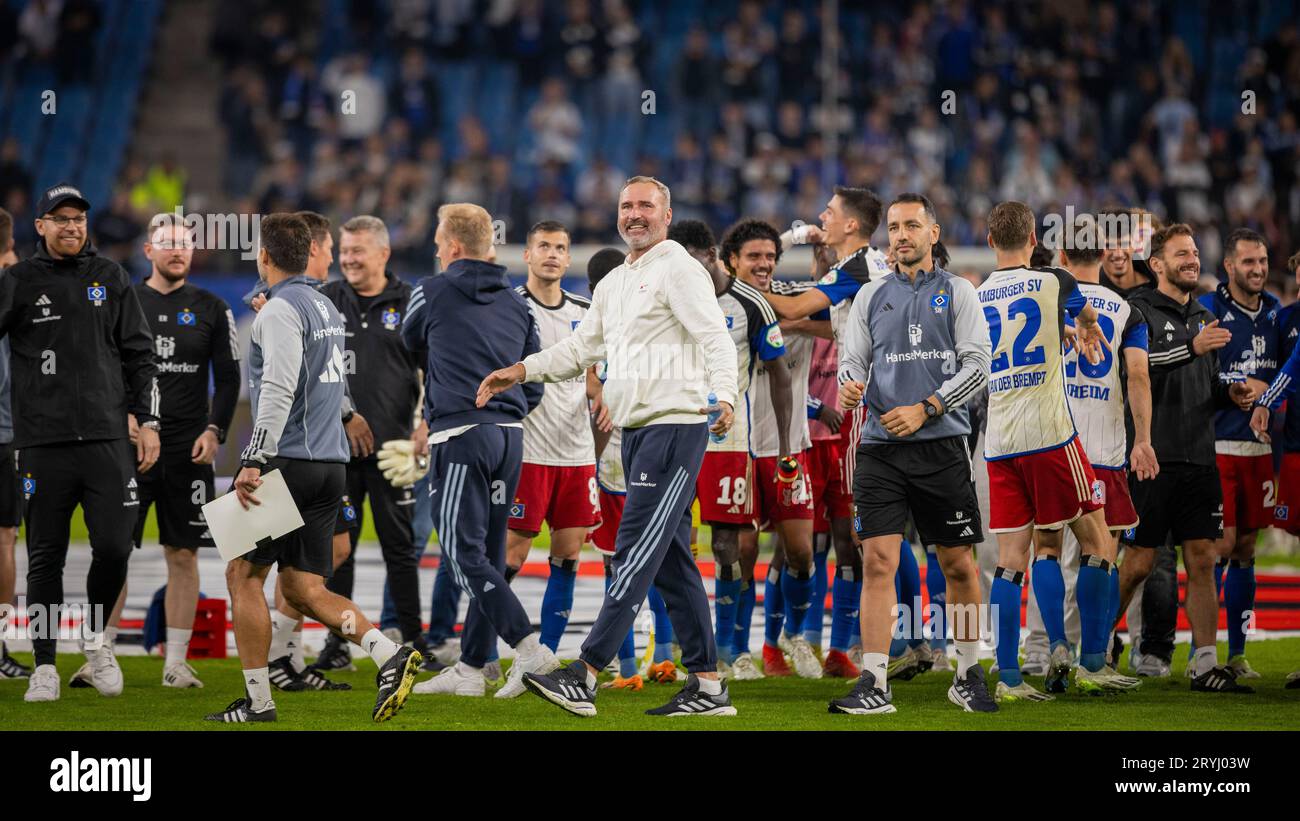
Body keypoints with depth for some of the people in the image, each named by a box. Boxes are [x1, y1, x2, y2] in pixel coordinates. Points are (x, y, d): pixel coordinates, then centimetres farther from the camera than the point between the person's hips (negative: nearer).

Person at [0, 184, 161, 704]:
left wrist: (148, 421, 8)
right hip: (43, 442, -1)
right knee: (45, 558, 3)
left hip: (106, 440, 1)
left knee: (114, 548, -7)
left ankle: (97, 637, 19)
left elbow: (140, 355, 13)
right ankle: (44, 666, 11)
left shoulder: (110, 279, 11)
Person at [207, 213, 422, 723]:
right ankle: (390, 656, -11)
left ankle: (258, 701, 1)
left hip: (288, 460, -8)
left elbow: (278, 389, -21)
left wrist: (254, 461, -24)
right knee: (303, 589, 7)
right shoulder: (325, 308, 18)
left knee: (243, 574, 2)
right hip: (330, 464, 8)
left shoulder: (280, 309, -10)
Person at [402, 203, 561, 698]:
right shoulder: (516, 303, 13)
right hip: (510, 436, 7)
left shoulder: (432, 293, -1)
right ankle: (470, 667, 14)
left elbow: (407, 342, 18)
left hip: (459, 437, -7)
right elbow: (534, 385, 14)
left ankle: (529, 647, -21)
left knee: (464, 553, -8)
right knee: (488, 554, 10)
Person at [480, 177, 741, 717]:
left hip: (674, 425, -10)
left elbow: (715, 338, -18)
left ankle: (584, 677, -18)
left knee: (636, 554, -12)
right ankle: (707, 686, 10)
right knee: (672, 561, 8)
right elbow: (581, 349, 31)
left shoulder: (678, 269, -7)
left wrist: (724, 397, -33)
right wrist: (520, 372, 23)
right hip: (636, 431, 10)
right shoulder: (614, 284, 21)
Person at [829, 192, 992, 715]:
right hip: (880, 446, 1)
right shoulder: (870, 296, 13)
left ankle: (969, 676, 19)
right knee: (878, 561, -8)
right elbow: (852, 359, 14)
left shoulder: (957, 293, 6)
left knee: (958, 565, 3)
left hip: (942, 442, -1)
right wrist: (848, 387, -10)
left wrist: (925, 409, -11)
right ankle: (874, 686, -8)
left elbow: (977, 365, -1)